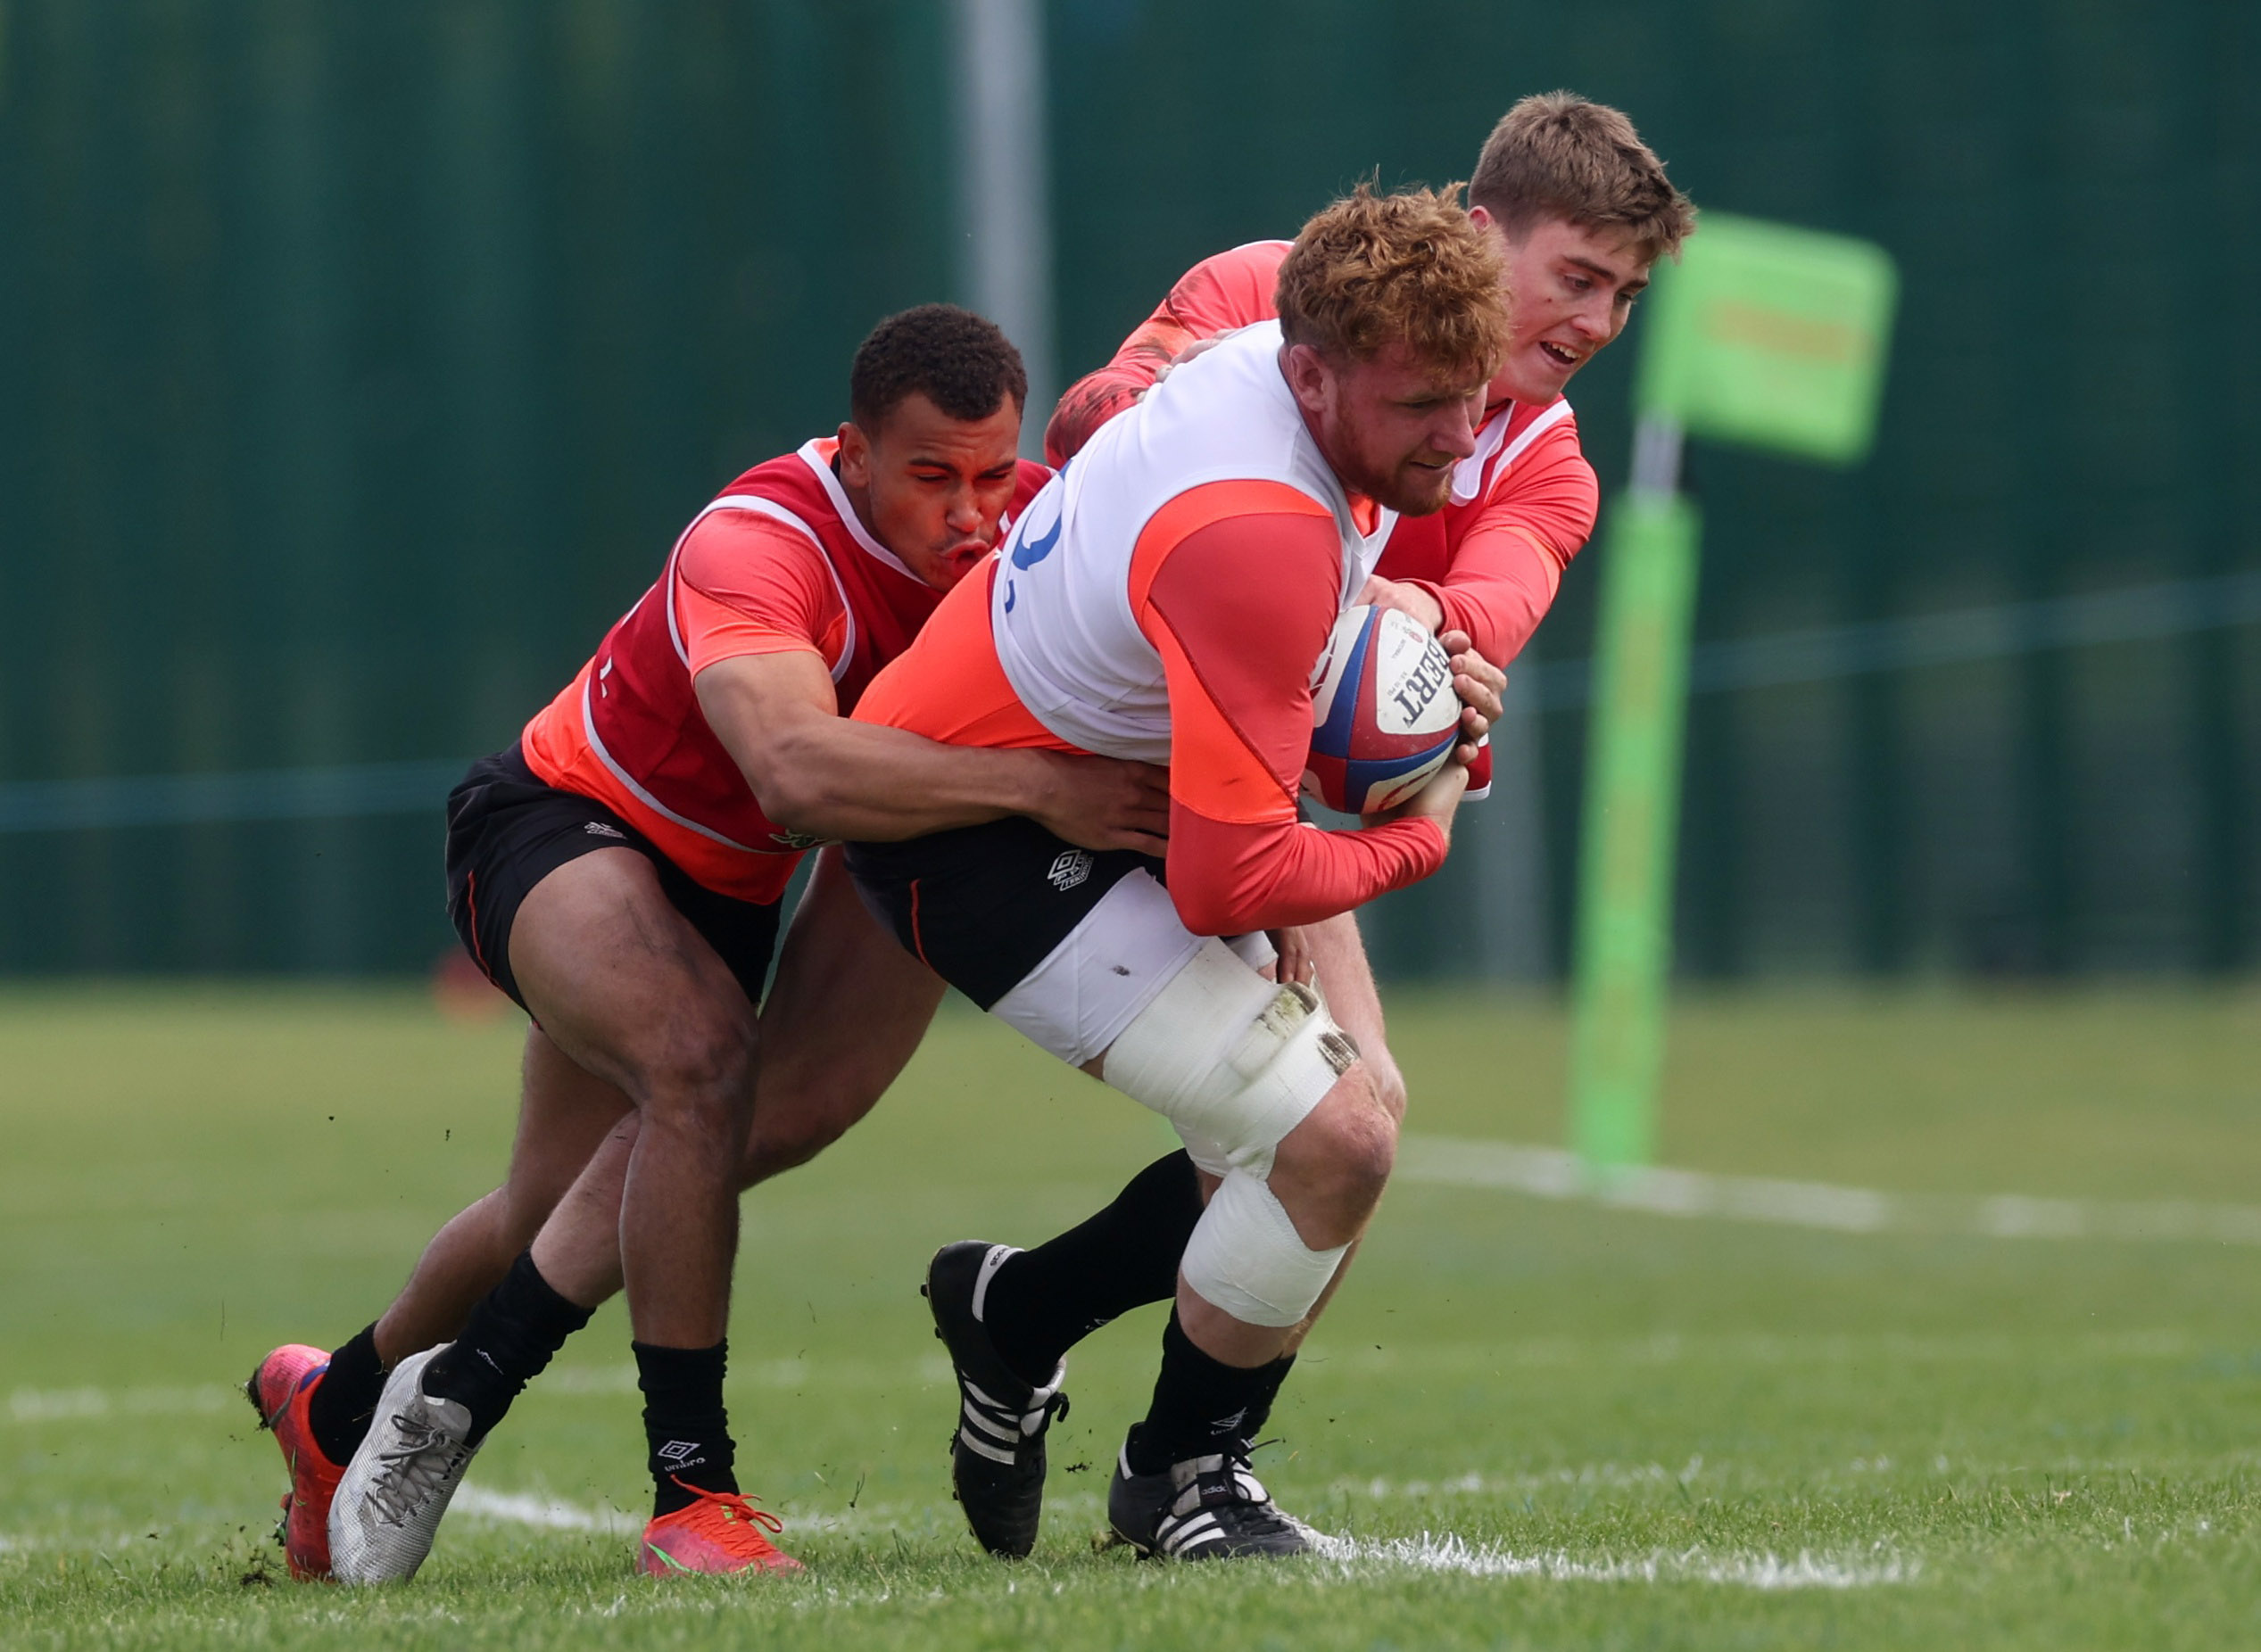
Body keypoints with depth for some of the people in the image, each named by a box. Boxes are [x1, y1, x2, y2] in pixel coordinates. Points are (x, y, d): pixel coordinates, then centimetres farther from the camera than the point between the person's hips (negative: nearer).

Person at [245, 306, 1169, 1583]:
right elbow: (798, 769, -55)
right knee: (702, 1051, -35)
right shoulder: (760, 546, -38)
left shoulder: (1029, 516, -19)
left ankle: (339, 1403, 44)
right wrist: (1034, 783, -60)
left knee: (558, 1218, 16)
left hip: (728, 887, 7)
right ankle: (691, 1490, -29)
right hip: (564, 829, -7)